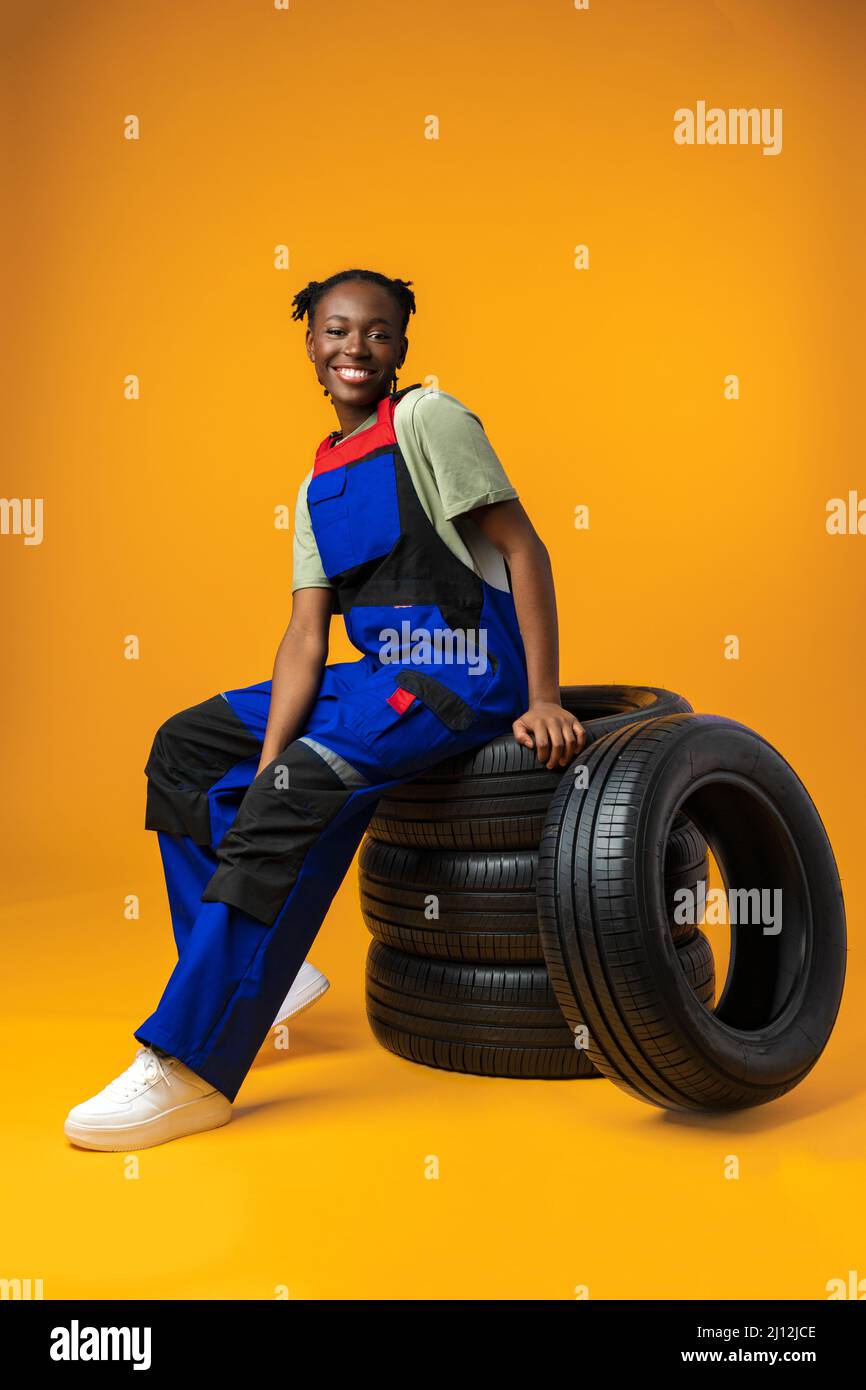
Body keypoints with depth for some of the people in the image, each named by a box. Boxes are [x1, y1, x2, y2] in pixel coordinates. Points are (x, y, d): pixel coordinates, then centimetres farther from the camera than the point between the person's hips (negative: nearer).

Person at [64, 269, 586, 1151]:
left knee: (309, 791, -29)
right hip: (380, 674, 8)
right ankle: (259, 974, 9)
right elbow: (306, 633, 6)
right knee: (186, 746, 8)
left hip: (463, 673, -8)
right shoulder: (320, 480, 15)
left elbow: (523, 549, -8)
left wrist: (543, 702, -16)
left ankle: (188, 1067, -23)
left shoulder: (426, 419, -3)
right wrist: (269, 762, -8)